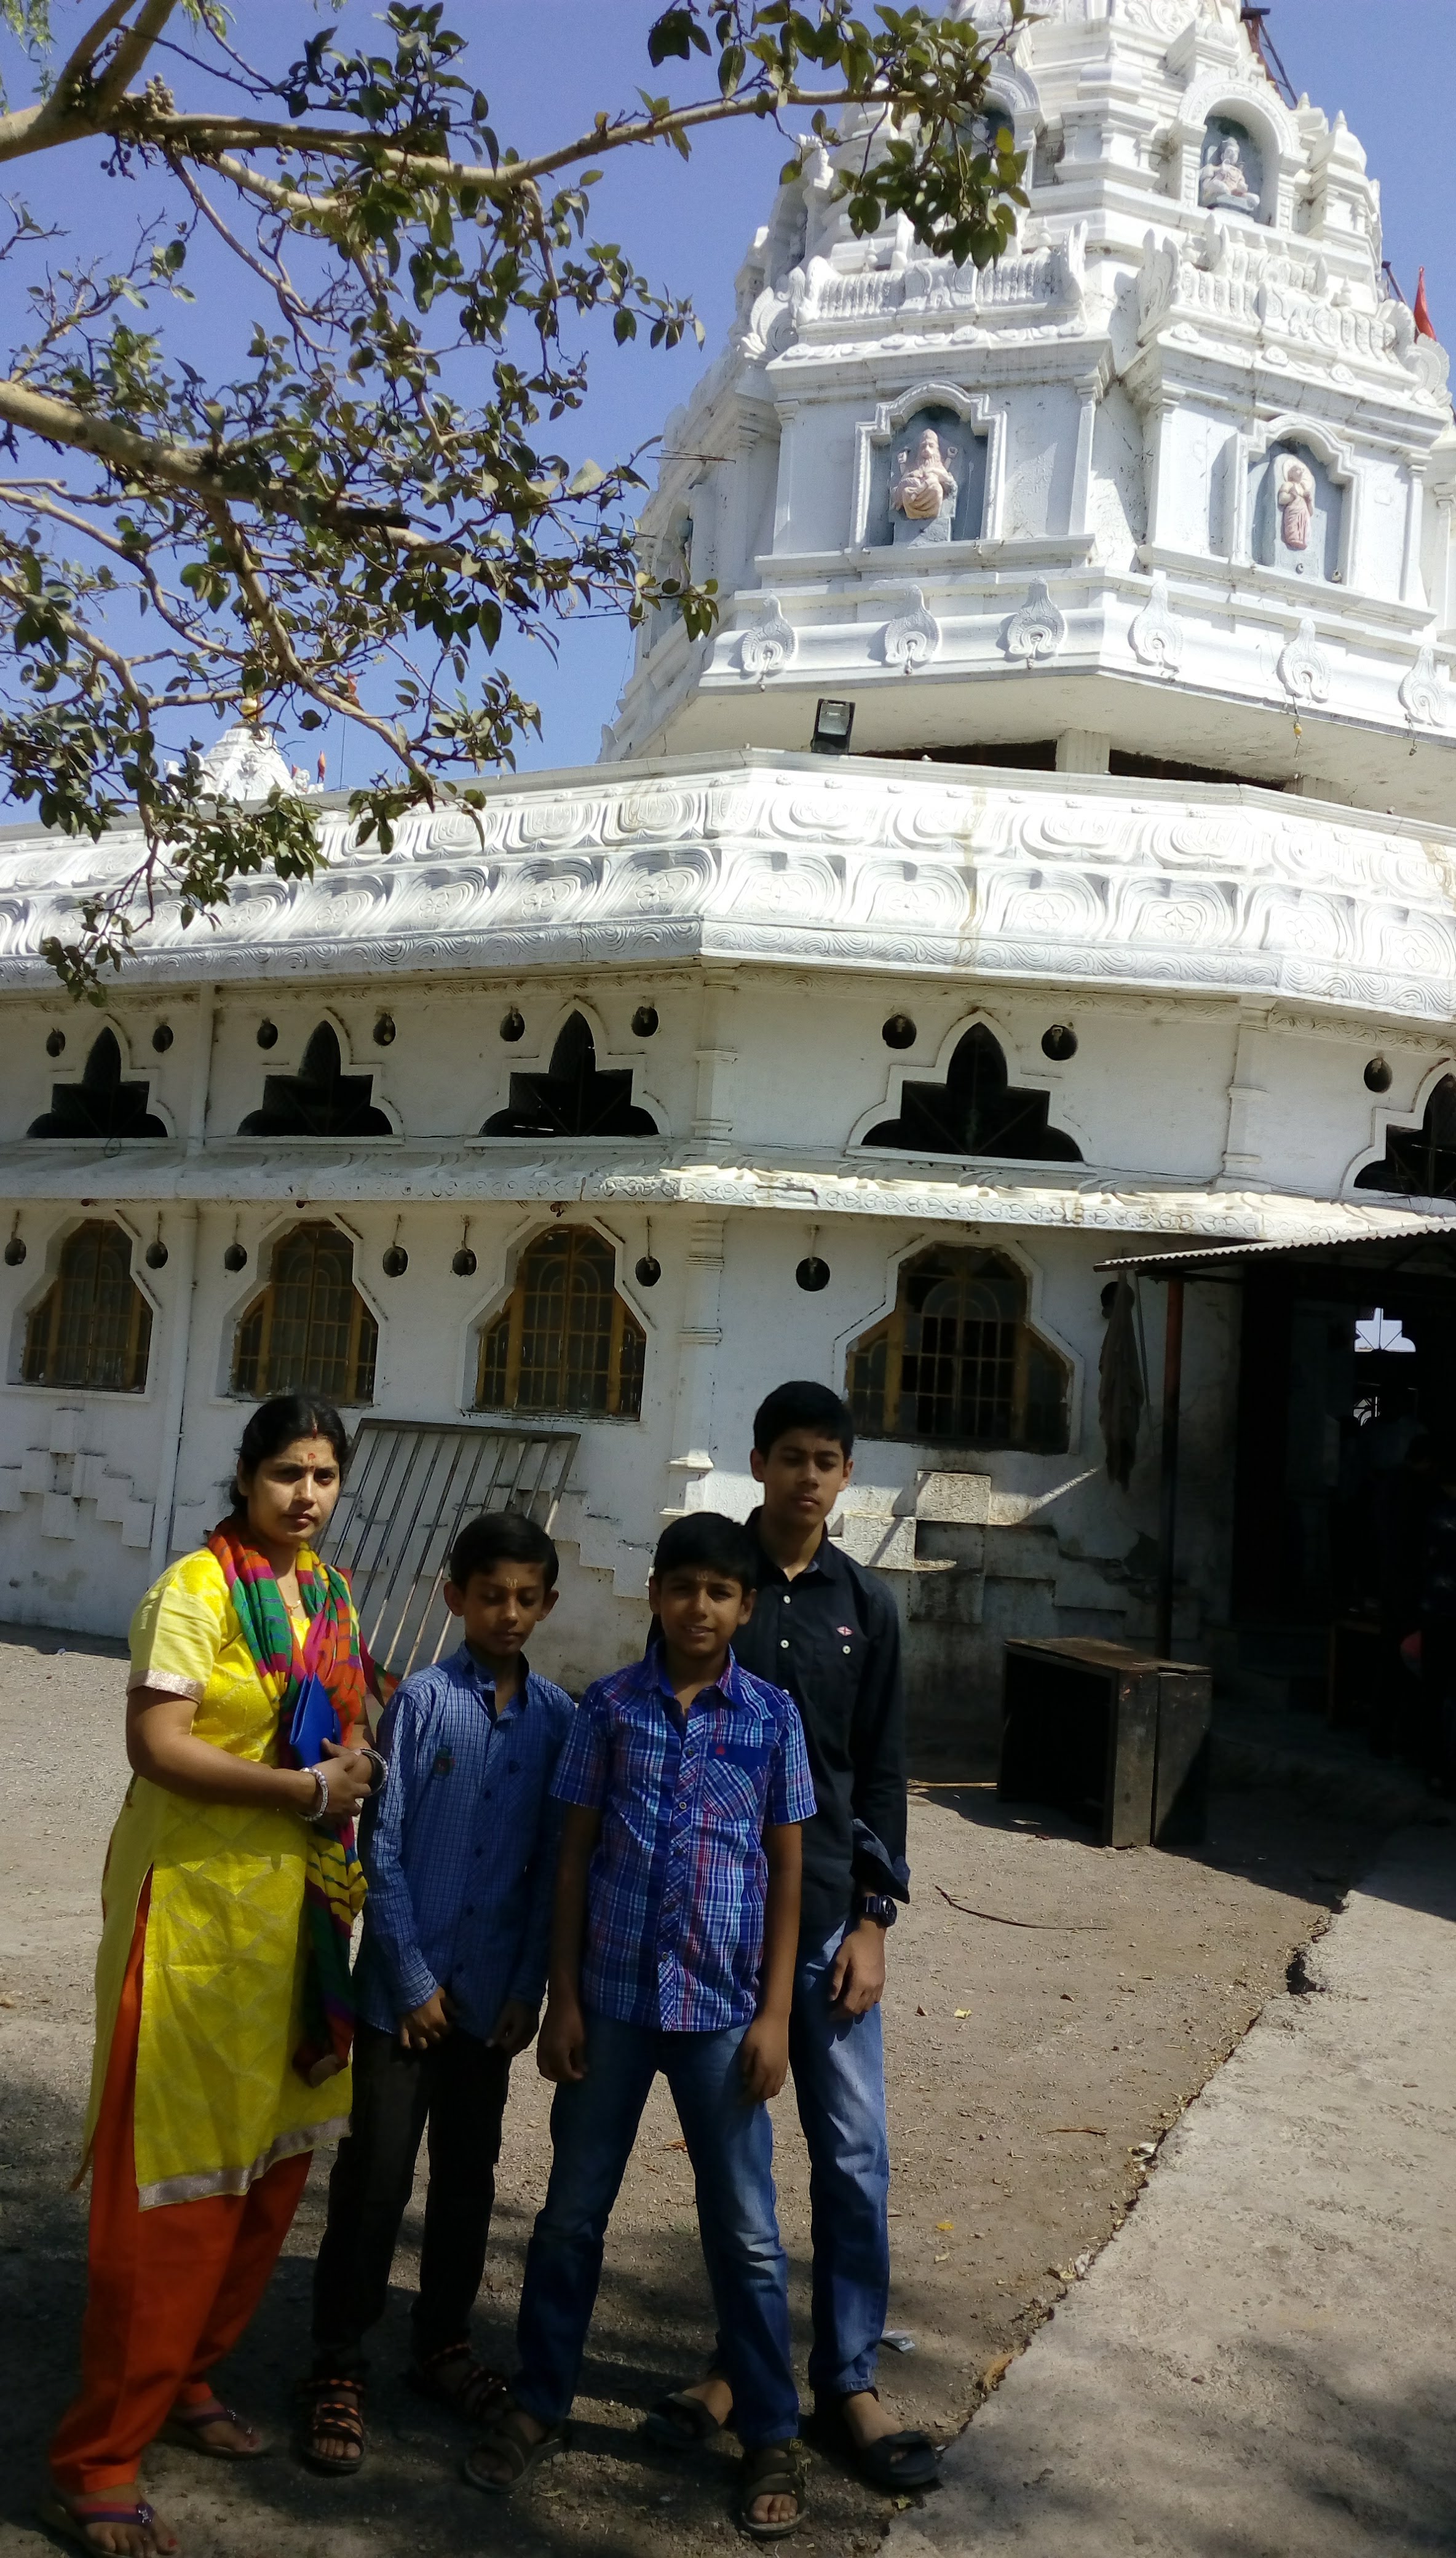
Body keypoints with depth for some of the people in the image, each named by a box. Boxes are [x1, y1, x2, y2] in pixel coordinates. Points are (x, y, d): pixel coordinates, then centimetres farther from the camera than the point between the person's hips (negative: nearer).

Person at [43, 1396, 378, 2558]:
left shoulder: (331, 1596, 10)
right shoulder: (195, 1589, -13)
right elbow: (157, 1741, -21)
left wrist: (358, 1768, 2)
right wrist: (307, 1788, -18)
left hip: (298, 1905, 7)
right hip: (195, 1901, -7)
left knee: (273, 2163, 14)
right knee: (176, 2180, -1)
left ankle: (185, 2377, 34)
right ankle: (99, 2458, 13)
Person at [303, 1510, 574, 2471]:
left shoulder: (558, 1717, -1)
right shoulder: (423, 1700, -9)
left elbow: (555, 1865, 2)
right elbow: (383, 1847, -8)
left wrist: (528, 1990, -1)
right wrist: (412, 1978, -8)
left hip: (493, 1992, 3)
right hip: (406, 1985, -3)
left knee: (470, 2174, 15)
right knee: (376, 2174, 4)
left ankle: (445, 2345, 32)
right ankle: (340, 2366, 19)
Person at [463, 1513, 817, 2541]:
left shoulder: (772, 1716, -4)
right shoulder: (610, 1706, -2)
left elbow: (787, 1871, 0)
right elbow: (576, 1855, 1)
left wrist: (775, 2013, -4)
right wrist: (563, 1998, -1)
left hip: (723, 2007, -1)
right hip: (613, 1997, 1)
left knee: (745, 2230, 9)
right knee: (573, 2212, 14)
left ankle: (772, 2438, 26)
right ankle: (540, 2407, 33)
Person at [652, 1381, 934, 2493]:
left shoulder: (867, 1605, 3)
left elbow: (883, 1774, 5)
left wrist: (873, 1920, -1)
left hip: (827, 1917, 1)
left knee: (854, 2151, 4)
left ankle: (849, 2383, 18)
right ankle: (738, 2363, 26)